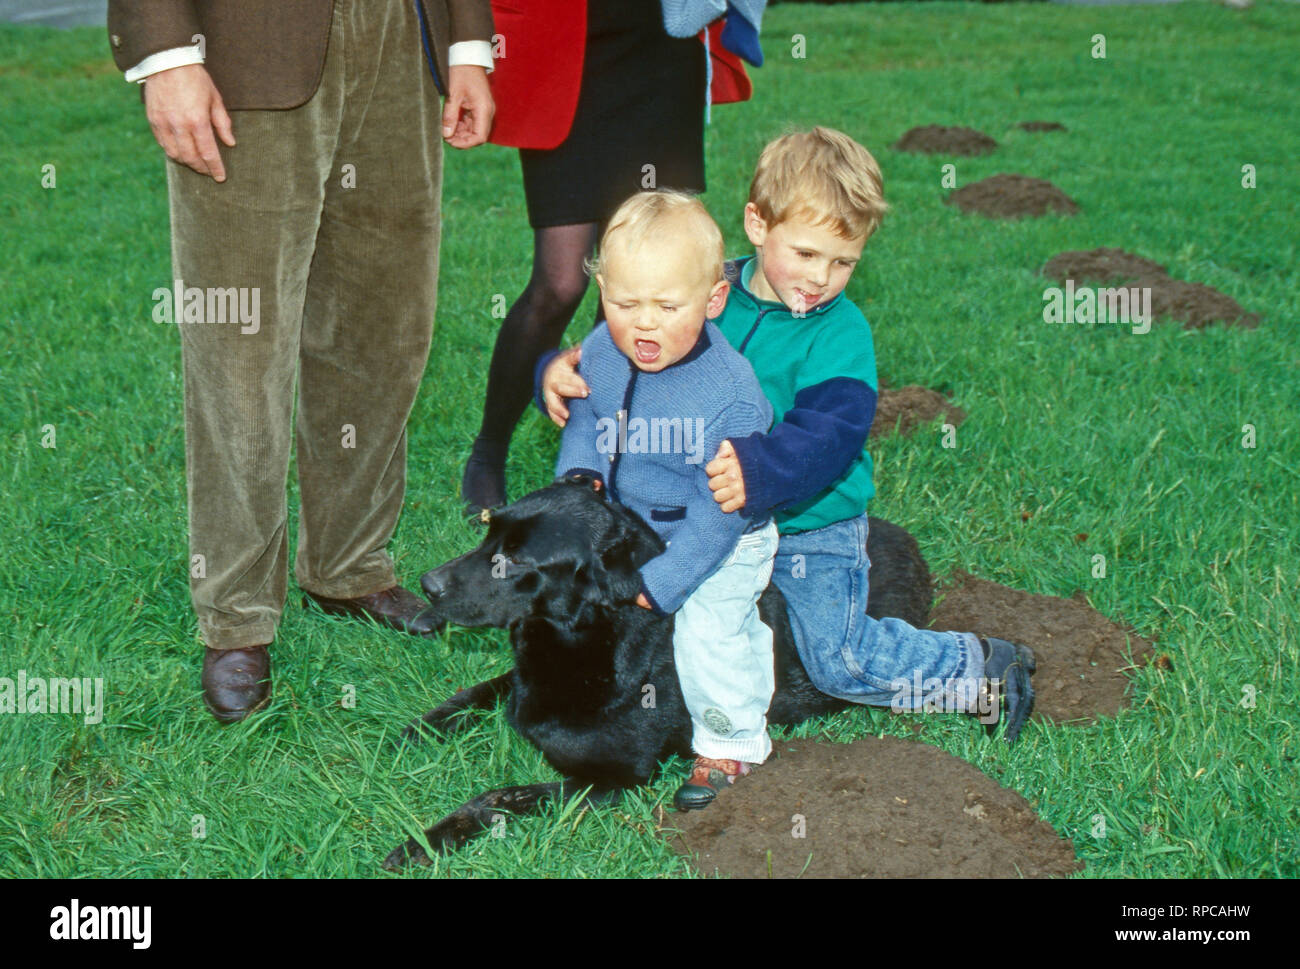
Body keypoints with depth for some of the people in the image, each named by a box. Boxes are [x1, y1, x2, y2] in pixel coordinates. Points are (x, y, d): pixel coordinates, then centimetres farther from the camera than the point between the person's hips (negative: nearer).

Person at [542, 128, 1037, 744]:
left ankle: (983, 669, 12)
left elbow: (830, 433, -30)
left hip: (811, 526, -5)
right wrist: (560, 371, -23)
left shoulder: (841, 333, -16)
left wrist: (759, 471, -49)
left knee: (840, 660, -8)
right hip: (713, 516, 5)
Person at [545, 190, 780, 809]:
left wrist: (661, 583, -25)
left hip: (721, 546, -7)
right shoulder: (601, 351, -15)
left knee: (707, 627, -15)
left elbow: (719, 512, -27)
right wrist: (579, 476, -13)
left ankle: (731, 742, 12)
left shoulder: (731, 398, -33)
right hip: (631, 528, 7)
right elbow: (584, 420, 6)